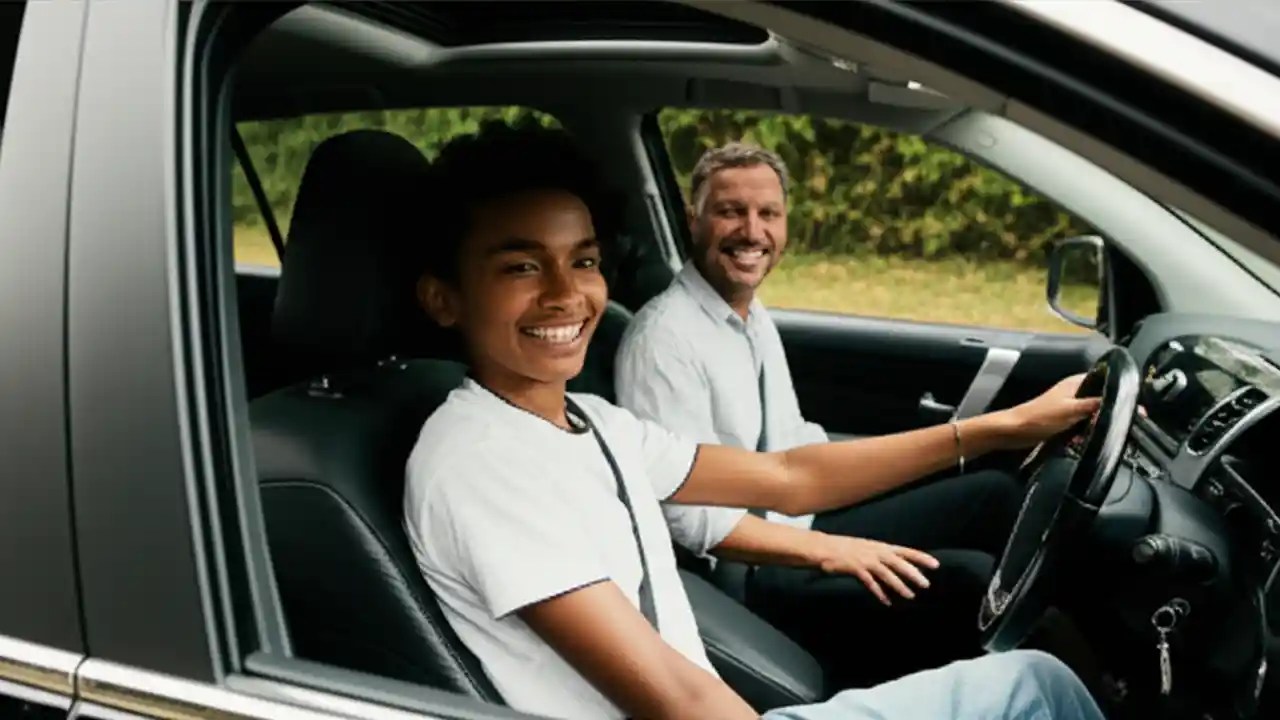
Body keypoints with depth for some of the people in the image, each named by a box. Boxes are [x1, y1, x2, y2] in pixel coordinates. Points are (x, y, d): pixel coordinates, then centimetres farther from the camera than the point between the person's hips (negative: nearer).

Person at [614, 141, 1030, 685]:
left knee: (992, 494, 4)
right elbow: (687, 512, -22)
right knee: (966, 580, -23)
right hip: (749, 573, -9)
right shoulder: (665, 338, -18)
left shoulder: (757, 320, 11)